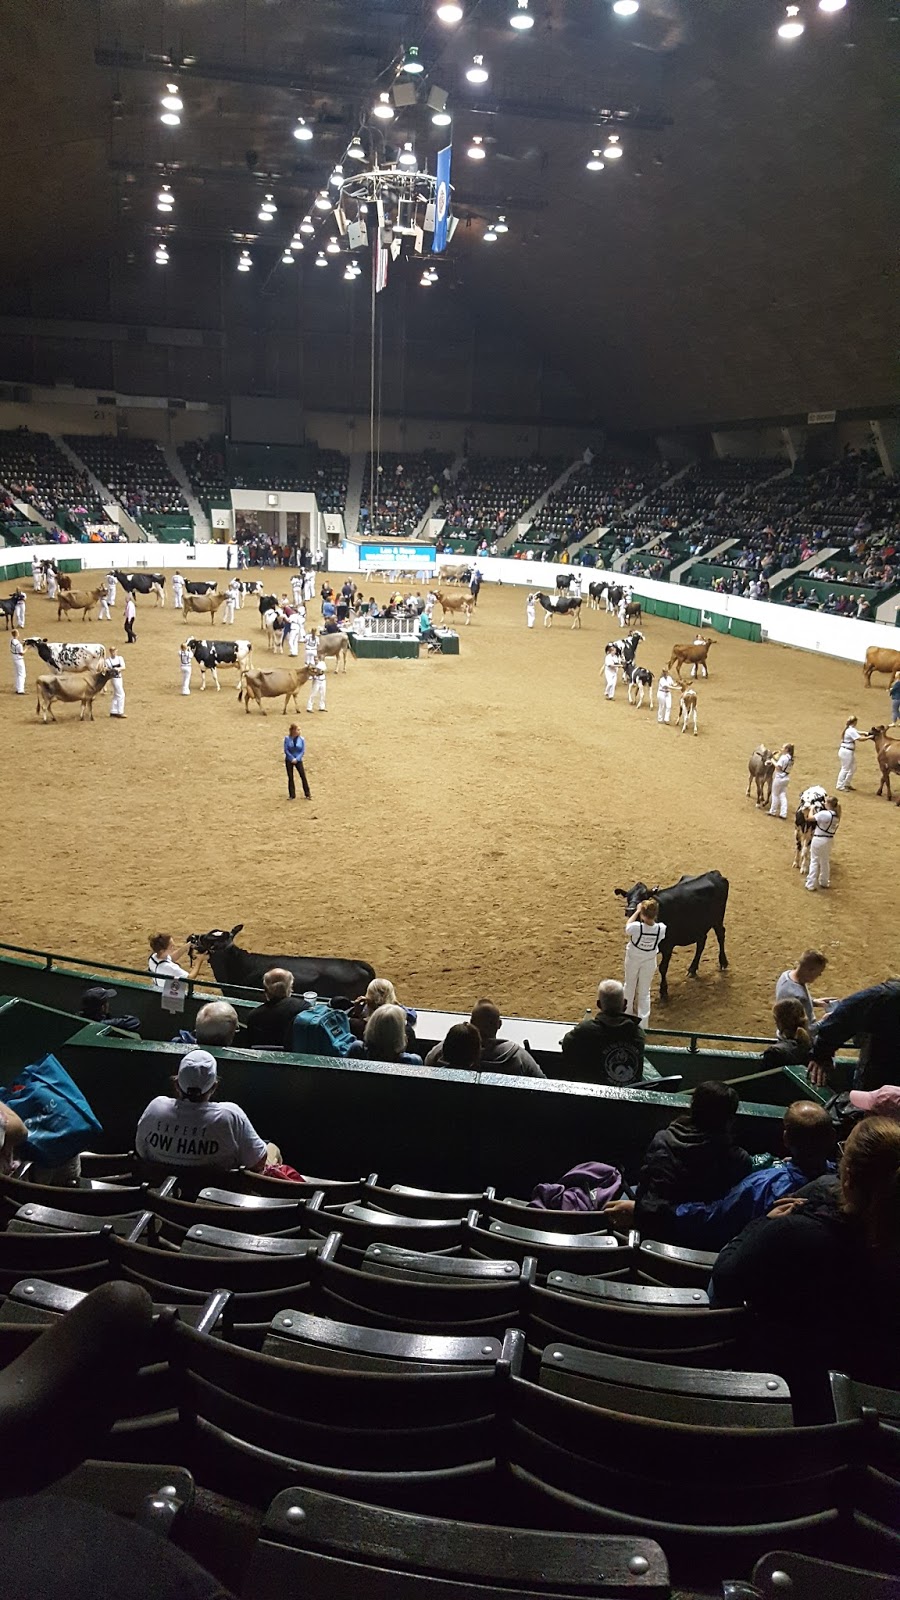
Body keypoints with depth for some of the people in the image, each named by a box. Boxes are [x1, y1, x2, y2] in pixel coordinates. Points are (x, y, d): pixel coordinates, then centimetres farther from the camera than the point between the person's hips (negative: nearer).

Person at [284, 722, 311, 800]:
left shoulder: (302, 739, -5)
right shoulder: (287, 739, -7)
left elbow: (302, 751, -4)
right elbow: (286, 750, -8)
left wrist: (296, 759, -14)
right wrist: (292, 759, -14)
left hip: (298, 760, 0)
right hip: (289, 760, 0)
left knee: (303, 776, -3)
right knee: (290, 777, 5)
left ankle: (307, 794, 5)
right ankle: (292, 795, 14)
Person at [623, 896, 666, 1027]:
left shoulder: (636, 927, -34)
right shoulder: (661, 929, -27)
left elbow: (627, 926, -10)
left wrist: (637, 911, -4)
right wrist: (651, 916, -5)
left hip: (633, 959, -1)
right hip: (650, 962, 1)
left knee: (629, 986, 24)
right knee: (645, 991, 15)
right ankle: (643, 1024, 17)